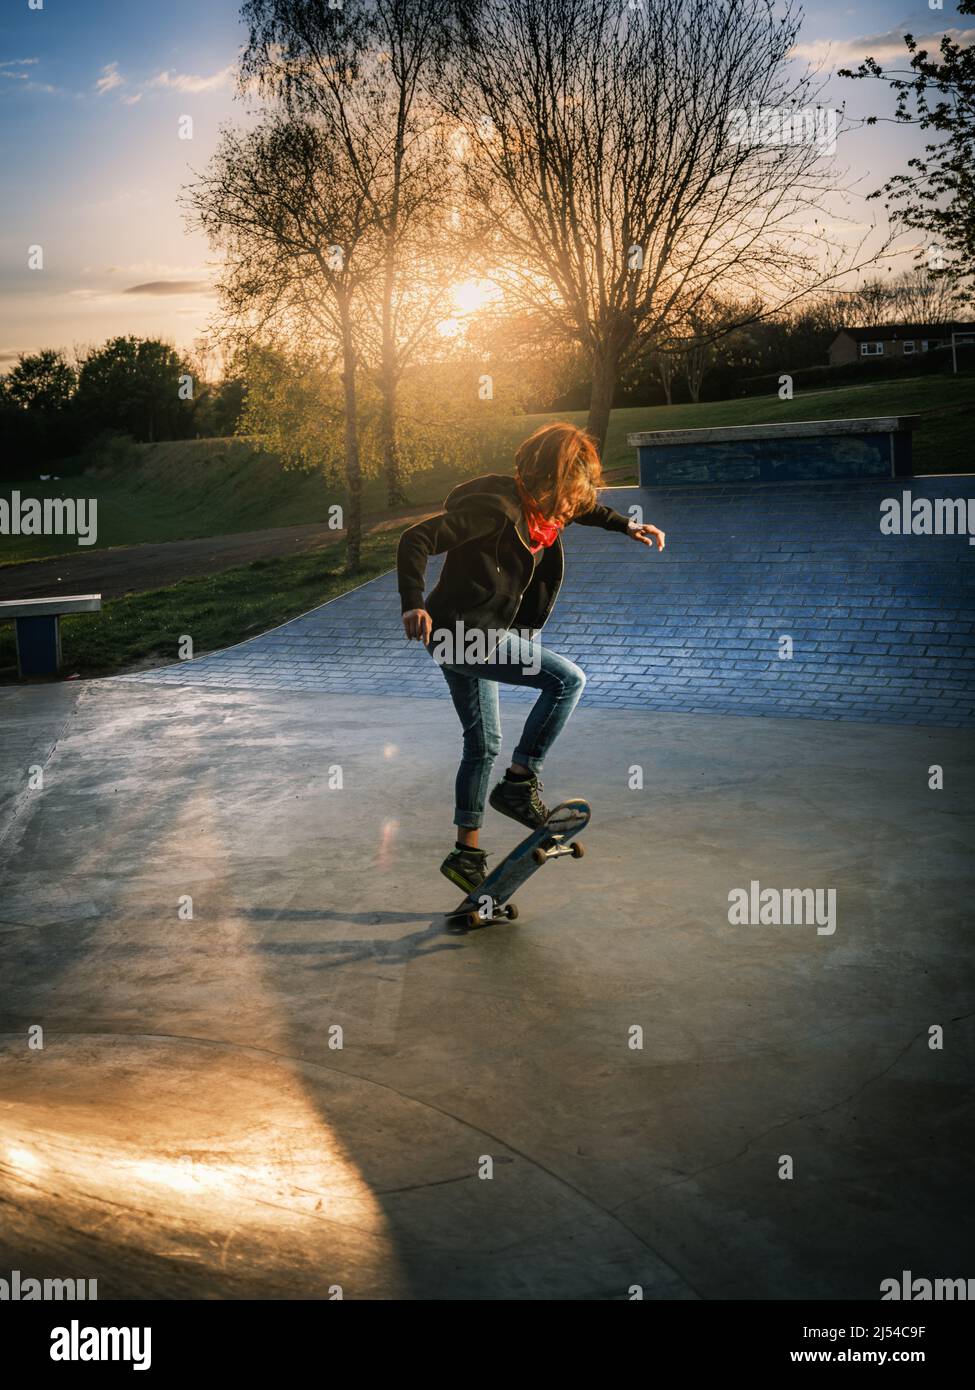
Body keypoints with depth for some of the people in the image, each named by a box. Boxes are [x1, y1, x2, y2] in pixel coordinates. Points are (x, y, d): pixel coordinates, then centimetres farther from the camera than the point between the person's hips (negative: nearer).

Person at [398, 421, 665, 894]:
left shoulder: (538, 504, 6)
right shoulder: (497, 507, -22)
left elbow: (579, 510, 30)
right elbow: (416, 539, -25)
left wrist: (627, 526, 24)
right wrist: (413, 604, -35)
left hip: (463, 638, 10)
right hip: (464, 633, -10)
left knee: (482, 744, 17)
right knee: (567, 679, -17)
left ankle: (466, 853, 29)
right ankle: (519, 784, -7)